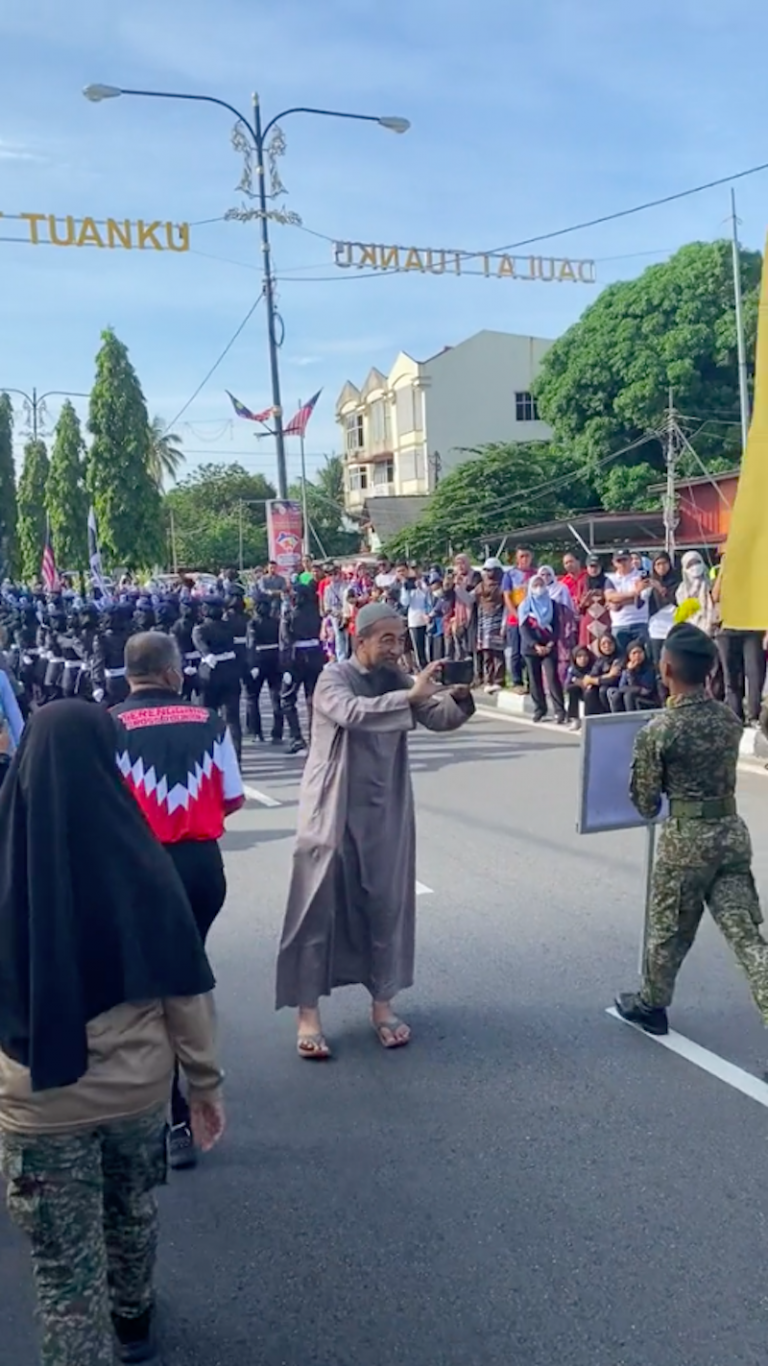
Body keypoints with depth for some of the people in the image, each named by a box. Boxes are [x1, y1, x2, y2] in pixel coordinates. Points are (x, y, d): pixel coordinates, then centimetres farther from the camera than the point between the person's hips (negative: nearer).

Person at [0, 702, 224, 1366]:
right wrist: (206, 1079, 3)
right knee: (133, 1206, 29)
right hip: (138, 1084, 2)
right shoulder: (139, 860, -16)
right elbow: (185, 985, -10)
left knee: (65, 1268, 13)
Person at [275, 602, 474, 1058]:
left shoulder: (397, 680, 6)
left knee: (386, 906, 10)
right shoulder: (334, 678, -11)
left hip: (385, 813, 5)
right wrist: (411, 696, -40)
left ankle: (383, 1003, 23)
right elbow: (353, 713, -32)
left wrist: (458, 698, -26)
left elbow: (440, 718, -4)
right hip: (333, 811, -5)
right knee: (320, 908, 1)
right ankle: (308, 1013, 9)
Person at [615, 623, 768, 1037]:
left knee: (668, 930, 15)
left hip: (685, 839, -4)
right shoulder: (729, 719, 2)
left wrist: (653, 804, 16)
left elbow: (645, 803, -6)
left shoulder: (657, 732, -14)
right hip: (732, 831, 4)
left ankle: (650, 1005, 36)